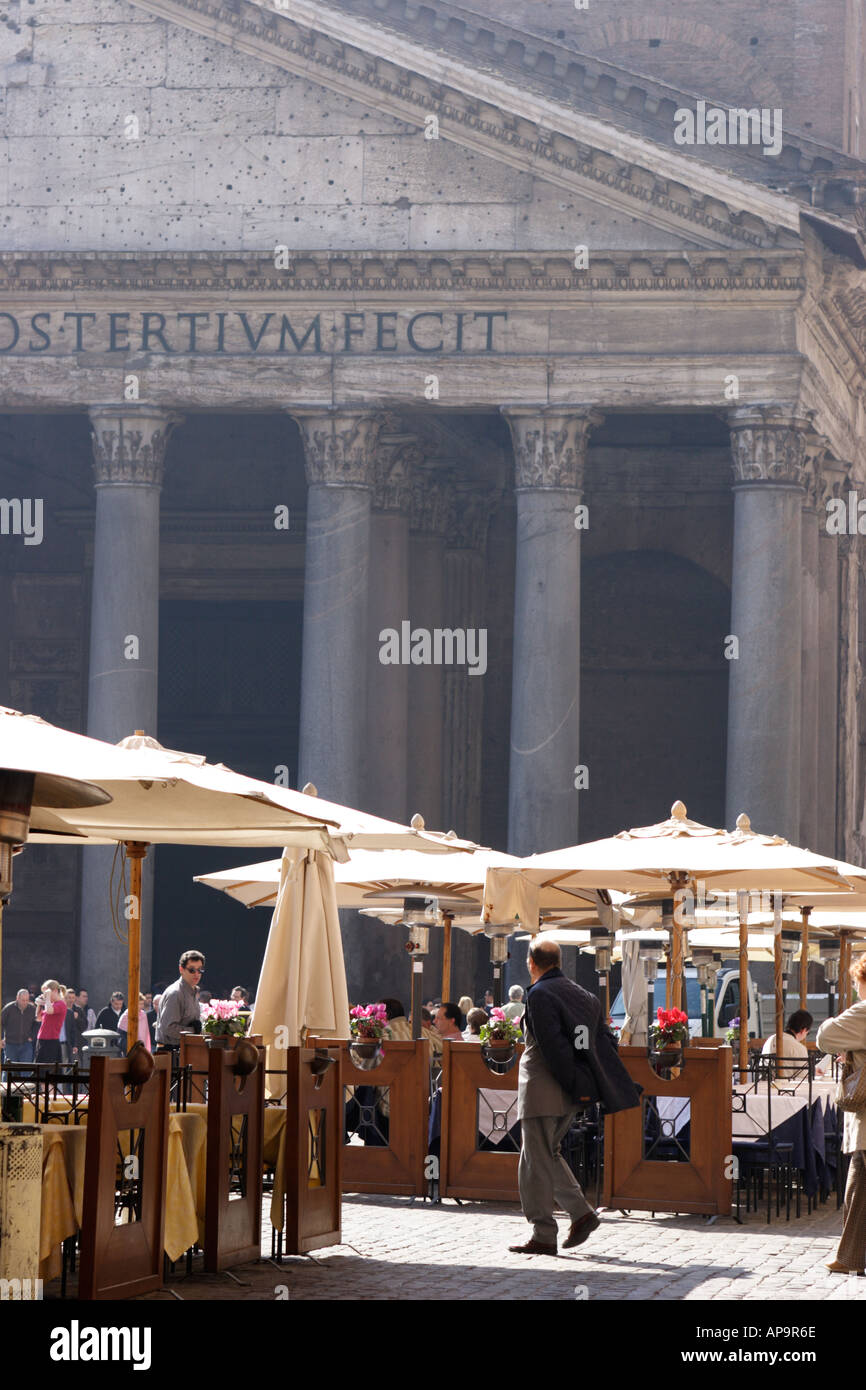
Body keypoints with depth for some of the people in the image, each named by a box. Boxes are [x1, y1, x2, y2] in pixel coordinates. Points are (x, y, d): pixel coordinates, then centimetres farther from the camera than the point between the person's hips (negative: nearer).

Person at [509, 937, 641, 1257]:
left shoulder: (539, 994, -12)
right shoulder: (583, 996, 12)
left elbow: (554, 1047, -20)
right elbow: (605, 1041, 10)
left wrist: (576, 1085, -14)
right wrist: (589, 1085, 8)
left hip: (541, 1092, -8)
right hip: (568, 1098, 8)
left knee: (536, 1163, -2)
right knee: (548, 1155, 21)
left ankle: (543, 1236, -1)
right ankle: (580, 1212, 10)